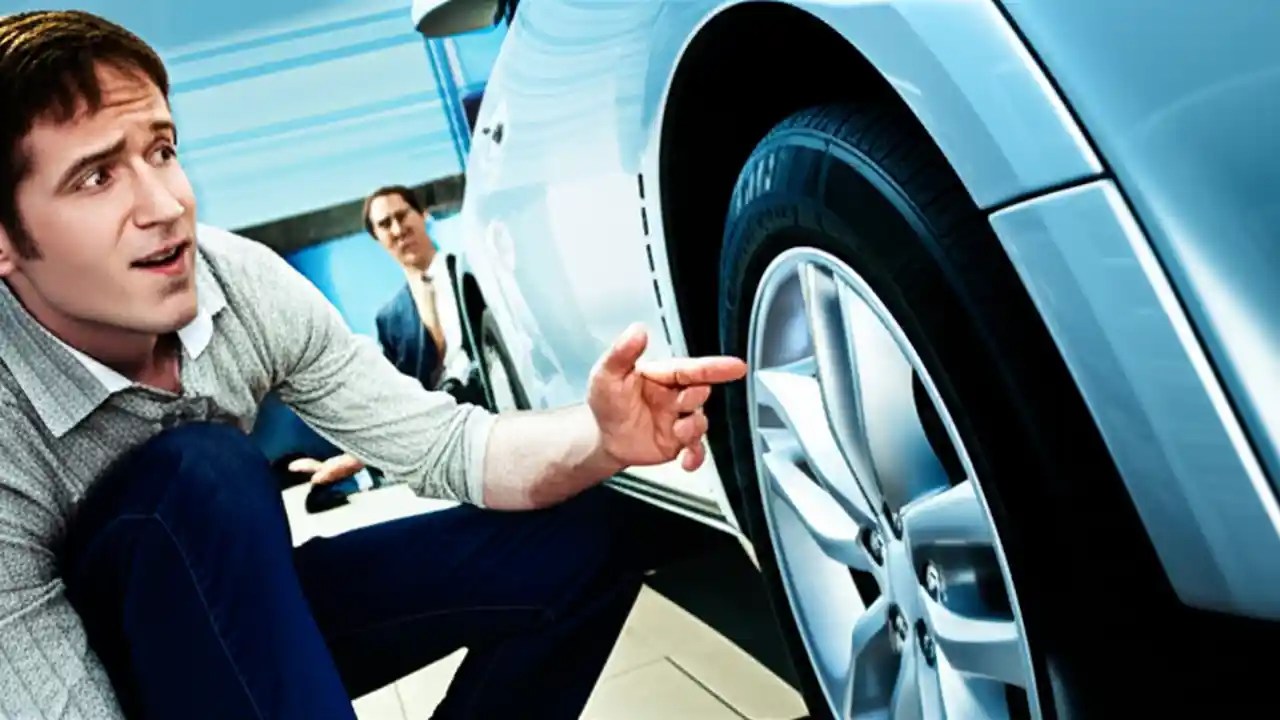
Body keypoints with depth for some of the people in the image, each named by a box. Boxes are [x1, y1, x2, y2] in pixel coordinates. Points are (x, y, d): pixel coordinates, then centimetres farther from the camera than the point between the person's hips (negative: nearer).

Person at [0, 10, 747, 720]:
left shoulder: (244, 284, -17)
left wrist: (601, 439, -32)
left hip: (243, 611, 5)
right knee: (202, 473, -36)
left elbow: (438, 443, -12)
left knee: (587, 536, -9)